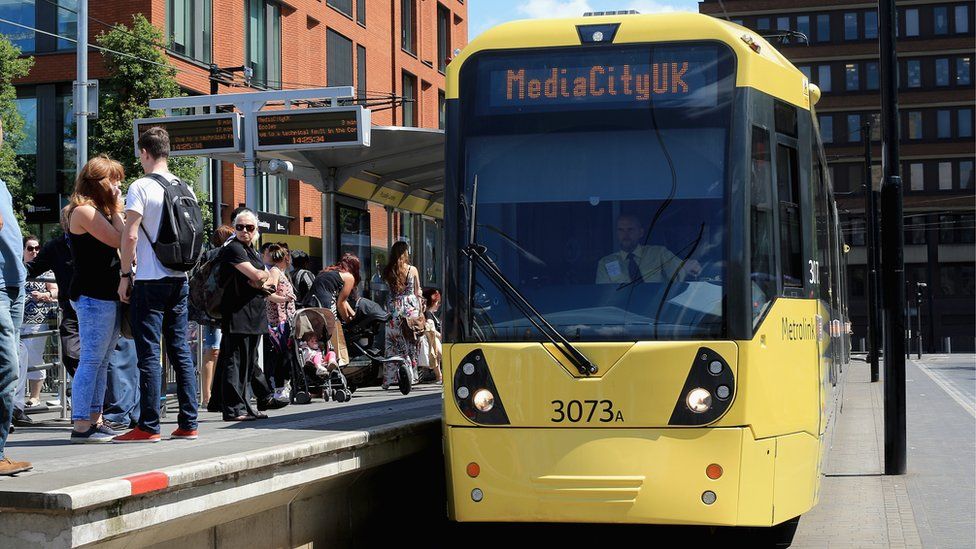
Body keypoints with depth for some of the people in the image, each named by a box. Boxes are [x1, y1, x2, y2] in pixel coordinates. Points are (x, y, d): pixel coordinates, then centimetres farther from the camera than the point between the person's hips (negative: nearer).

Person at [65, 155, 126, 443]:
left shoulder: (99, 211, 20)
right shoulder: (84, 211, -10)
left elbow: (118, 244, 15)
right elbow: (118, 240, -15)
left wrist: (115, 210, 12)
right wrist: (117, 210, -5)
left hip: (108, 295, 10)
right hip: (93, 297, -10)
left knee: (101, 361, 11)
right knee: (91, 360, -10)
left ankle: (95, 420, 15)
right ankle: (81, 426, -9)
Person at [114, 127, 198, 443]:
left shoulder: (141, 187, -9)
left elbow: (130, 235, -15)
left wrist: (125, 275, -6)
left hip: (150, 281, -6)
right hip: (179, 280, 6)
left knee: (149, 354, -3)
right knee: (181, 351, 10)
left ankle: (149, 426, -2)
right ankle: (188, 424, 11)